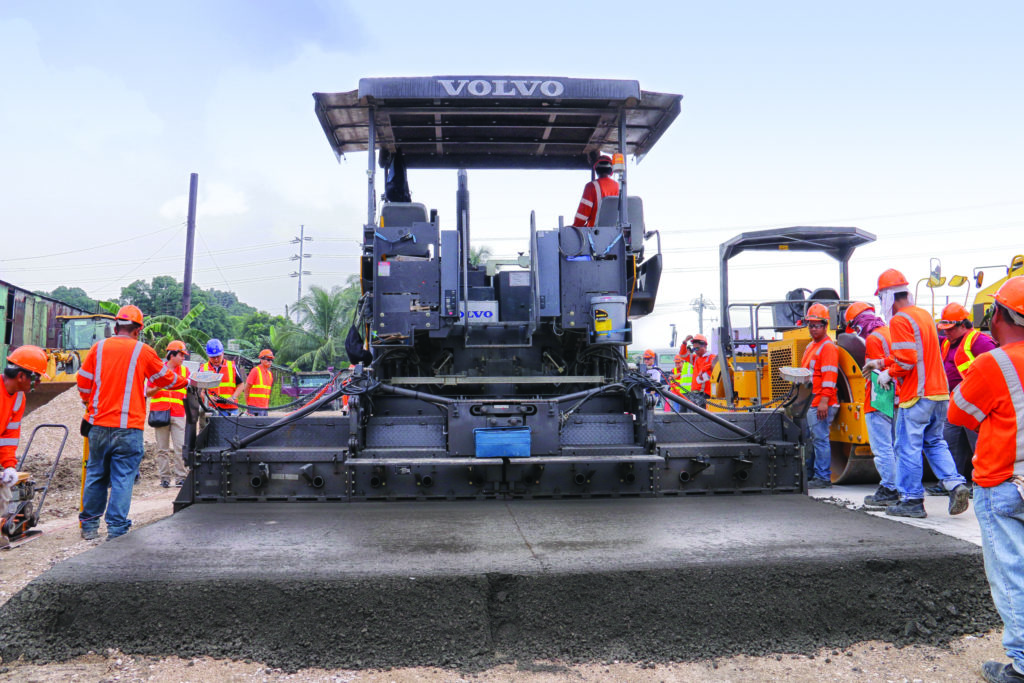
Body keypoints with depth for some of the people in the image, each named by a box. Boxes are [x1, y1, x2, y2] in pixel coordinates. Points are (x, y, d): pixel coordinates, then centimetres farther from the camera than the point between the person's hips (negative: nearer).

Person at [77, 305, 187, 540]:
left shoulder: (99, 347, 5)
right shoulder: (142, 351, -3)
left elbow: (83, 383, 10)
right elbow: (166, 379, 10)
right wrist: (187, 381, 28)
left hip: (98, 425, 4)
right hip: (128, 427, -4)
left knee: (95, 475, 16)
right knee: (123, 478, 1)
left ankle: (89, 526, 25)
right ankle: (116, 529, 3)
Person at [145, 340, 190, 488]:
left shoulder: (185, 371, 15)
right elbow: (148, 392, 9)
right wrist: (159, 387, -9)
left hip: (178, 415, 1)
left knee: (180, 447, -6)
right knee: (162, 448, 2)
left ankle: (180, 477, -2)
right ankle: (164, 477, 8)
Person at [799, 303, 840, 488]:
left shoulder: (828, 347, -11)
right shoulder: (811, 346, 20)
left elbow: (829, 376, -18)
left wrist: (824, 402, -24)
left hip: (821, 403, -10)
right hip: (809, 402, 10)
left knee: (820, 439, -6)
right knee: (808, 438, 15)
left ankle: (823, 478, 1)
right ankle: (810, 474, 24)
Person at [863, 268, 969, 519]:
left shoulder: (899, 320, -13)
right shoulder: (925, 315, 15)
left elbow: (907, 360, -21)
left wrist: (888, 374, -5)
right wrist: (882, 363, 23)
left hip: (917, 396, -9)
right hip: (939, 392, 9)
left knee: (909, 447, 0)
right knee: (935, 442, 18)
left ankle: (912, 501, 7)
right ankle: (956, 484, 3)